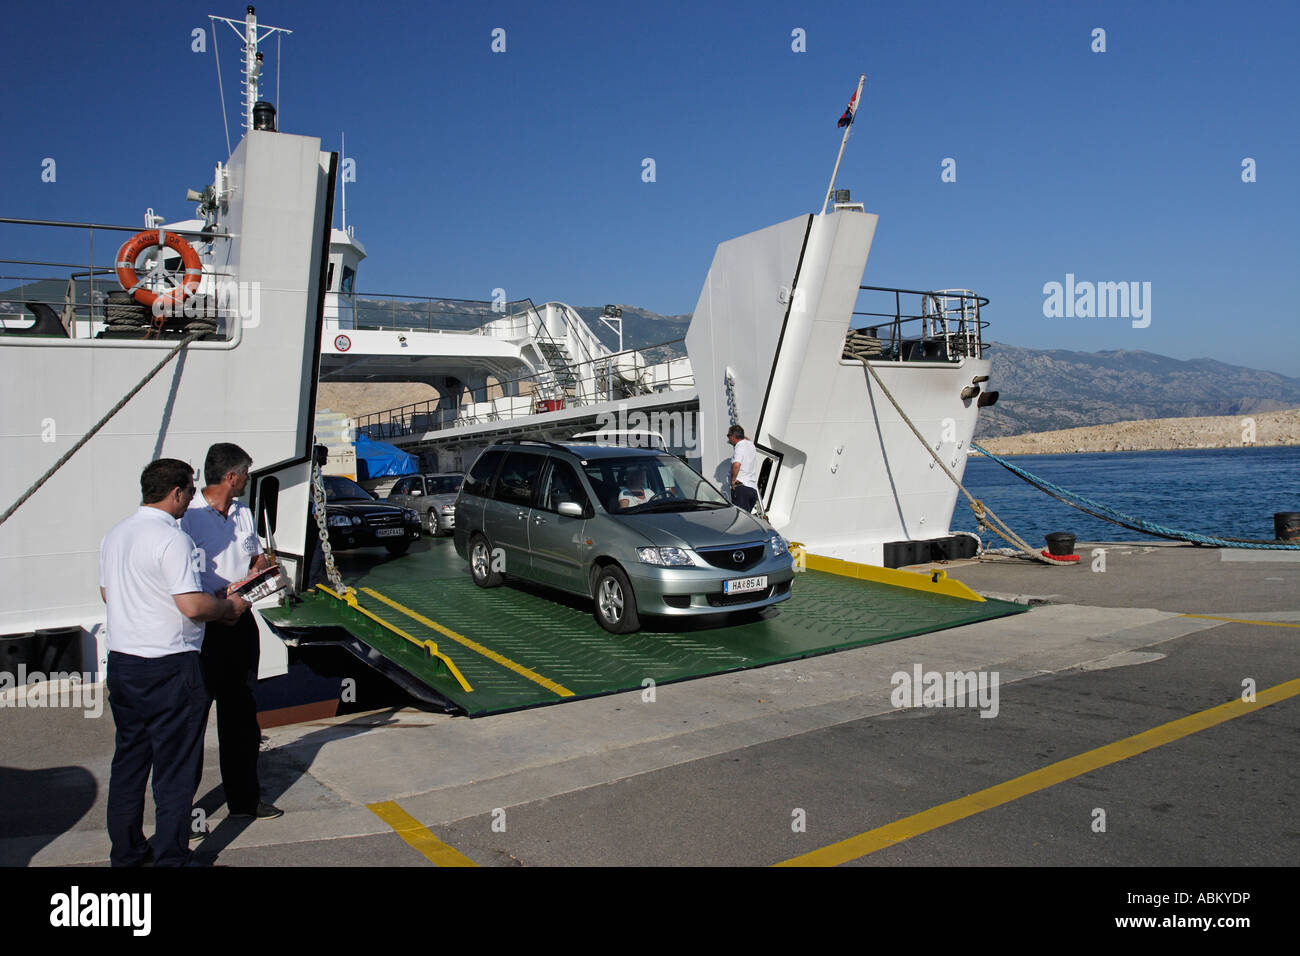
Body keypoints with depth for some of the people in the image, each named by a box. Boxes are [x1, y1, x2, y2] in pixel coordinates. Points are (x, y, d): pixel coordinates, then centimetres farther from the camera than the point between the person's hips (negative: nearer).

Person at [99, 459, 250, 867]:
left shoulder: (114, 535, 8)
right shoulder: (172, 538, -19)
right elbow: (193, 606, -23)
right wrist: (229, 607, -5)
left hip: (121, 661, 9)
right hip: (169, 668, -8)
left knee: (128, 759, 18)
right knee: (175, 767, 3)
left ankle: (124, 851, 29)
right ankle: (171, 856, 10)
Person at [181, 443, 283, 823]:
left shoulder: (243, 512, 11)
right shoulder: (188, 517, -14)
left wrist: (262, 568, -2)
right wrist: (218, 596, -27)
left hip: (241, 623, 8)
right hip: (202, 628, -8)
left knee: (241, 714, 16)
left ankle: (244, 798, 30)